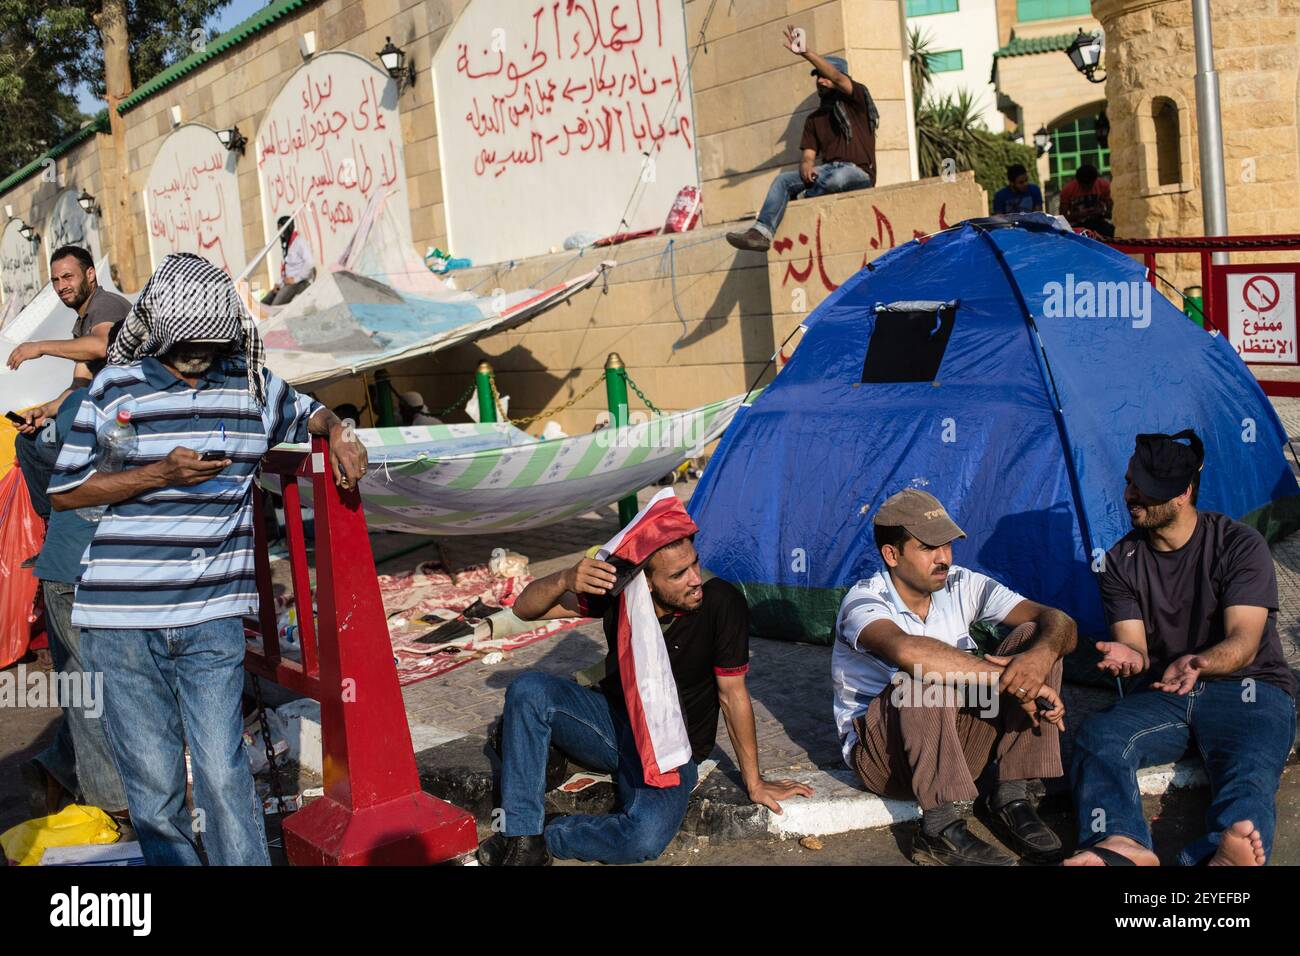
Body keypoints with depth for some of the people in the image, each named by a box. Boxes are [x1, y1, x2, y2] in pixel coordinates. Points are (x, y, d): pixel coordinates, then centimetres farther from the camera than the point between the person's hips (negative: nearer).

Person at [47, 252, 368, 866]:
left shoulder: (253, 385, 9)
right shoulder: (114, 389, 1)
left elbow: (309, 413, 30)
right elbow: (63, 492, 1)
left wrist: (338, 436, 6)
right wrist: (161, 474, -11)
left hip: (212, 617, 1)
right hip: (122, 622, -1)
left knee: (222, 773, -4)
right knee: (152, 781, 7)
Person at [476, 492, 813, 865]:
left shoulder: (722, 604, -24)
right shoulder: (616, 588, -16)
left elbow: (733, 695, -12)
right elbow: (525, 608, -12)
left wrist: (754, 782, -3)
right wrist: (565, 580, -35)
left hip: (670, 749, -3)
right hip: (613, 719, 3)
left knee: (646, 839, -33)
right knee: (528, 690, -23)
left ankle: (540, 836, -6)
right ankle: (521, 836, -15)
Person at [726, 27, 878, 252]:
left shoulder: (857, 100, 4)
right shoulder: (814, 119, 20)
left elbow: (837, 77, -16)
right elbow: (808, 155, 11)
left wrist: (805, 53, -23)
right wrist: (806, 166, -16)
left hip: (858, 173, -5)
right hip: (828, 169, 5)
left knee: (834, 180, -39)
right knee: (783, 180, -16)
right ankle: (762, 232, -34)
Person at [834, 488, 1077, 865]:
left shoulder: (961, 586, -3)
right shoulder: (865, 600, -20)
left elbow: (1059, 622, -10)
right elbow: (906, 650, -43)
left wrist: (1041, 655, -35)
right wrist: (1010, 680, -40)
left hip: (958, 742, 6)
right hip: (881, 748, -5)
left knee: (1033, 637, -12)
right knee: (928, 674, -36)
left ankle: (1010, 799, -11)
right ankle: (940, 829, -29)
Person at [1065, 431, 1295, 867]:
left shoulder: (1240, 545, -4)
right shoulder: (1121, 560, 6)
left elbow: (1243, 643, -14)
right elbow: (1133, 643, -1)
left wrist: (1199, 663, -37)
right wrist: (1130, 657, -28)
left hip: (1246, 686, -3)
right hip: (1162, 693, 3)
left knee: (1250, 770, -36)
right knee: (1099, 737, -29)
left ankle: (1226, 855, -66)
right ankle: (1121, 844, -55)